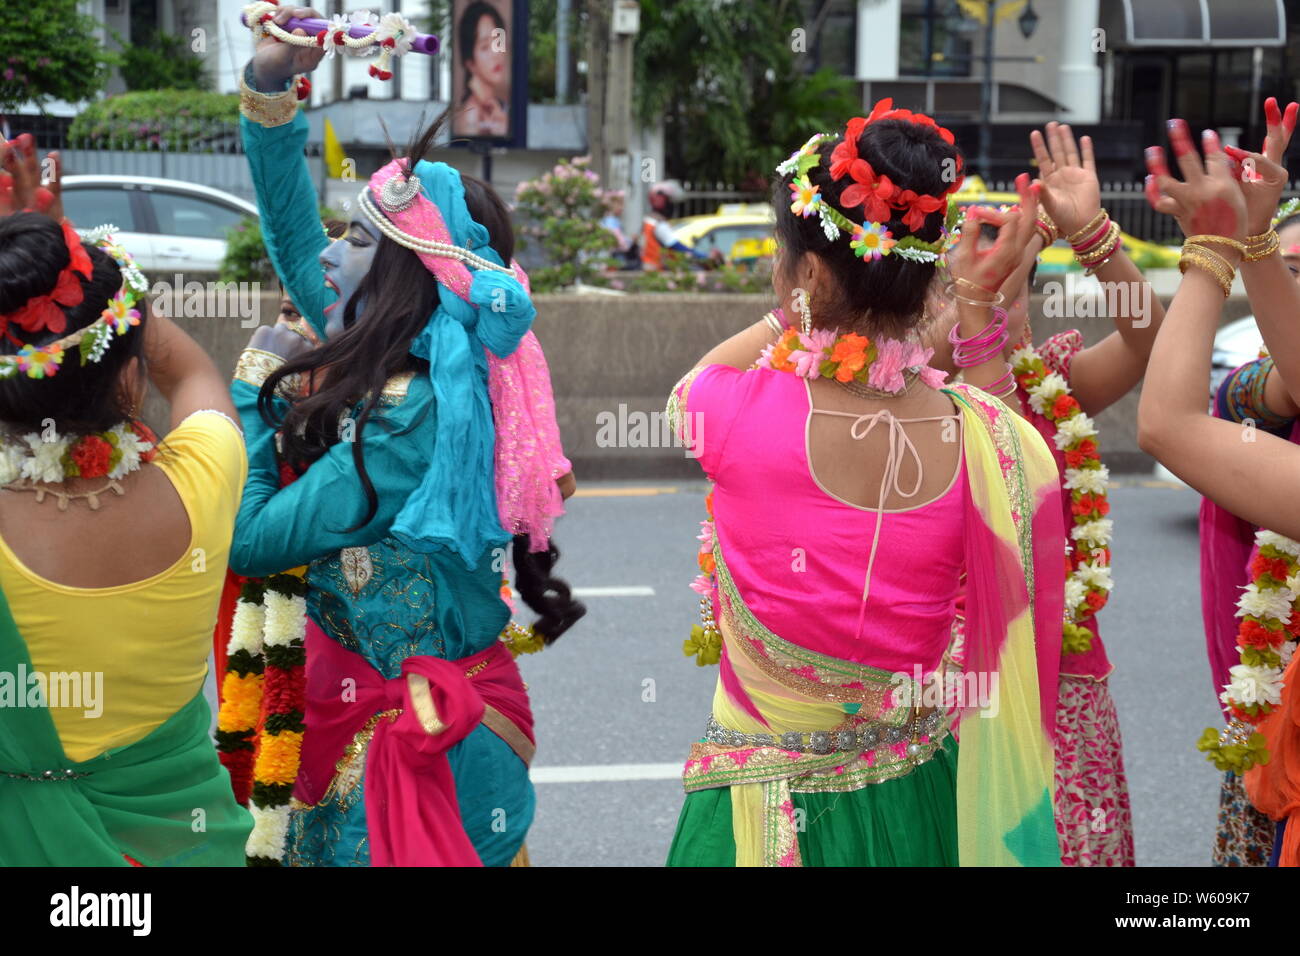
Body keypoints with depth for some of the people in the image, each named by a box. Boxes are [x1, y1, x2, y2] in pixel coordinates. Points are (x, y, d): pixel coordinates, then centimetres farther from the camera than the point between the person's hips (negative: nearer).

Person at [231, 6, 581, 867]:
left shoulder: (408, 417, -25)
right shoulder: (397, 361, 0)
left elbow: (250, 537, -20)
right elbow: (291, 234, 13)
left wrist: (255, 384, -9)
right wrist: (270, 92, 5)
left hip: (400, 735, -8)